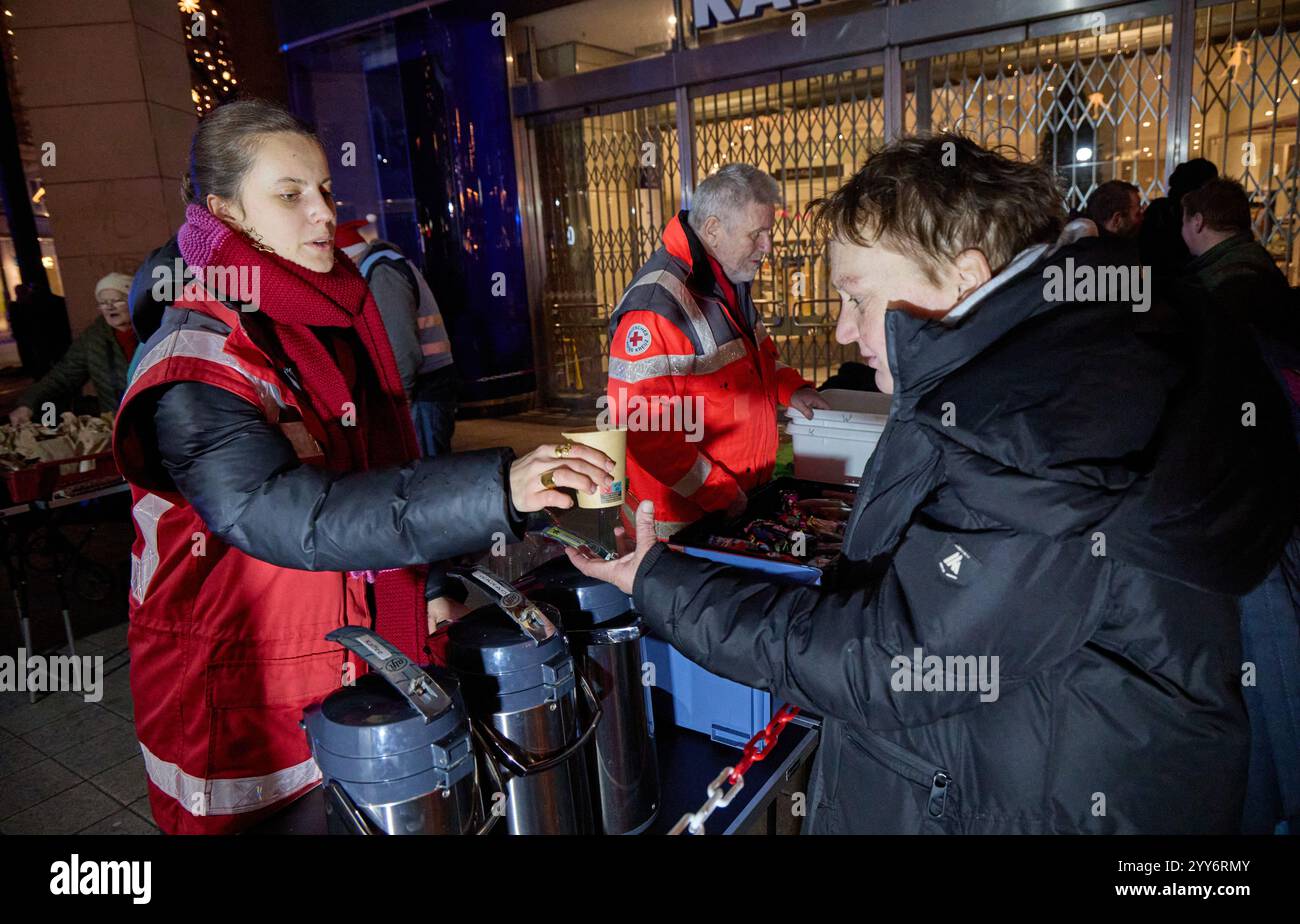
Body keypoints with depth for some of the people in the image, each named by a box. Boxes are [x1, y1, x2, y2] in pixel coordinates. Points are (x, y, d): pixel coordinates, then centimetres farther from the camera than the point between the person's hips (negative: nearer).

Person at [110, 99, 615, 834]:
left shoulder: (336, 326, 4)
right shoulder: (192, 373, -21)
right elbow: (289, 515, -37)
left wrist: (426, 587, 9)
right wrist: (498, 488, -47)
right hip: (252, 710, -6)